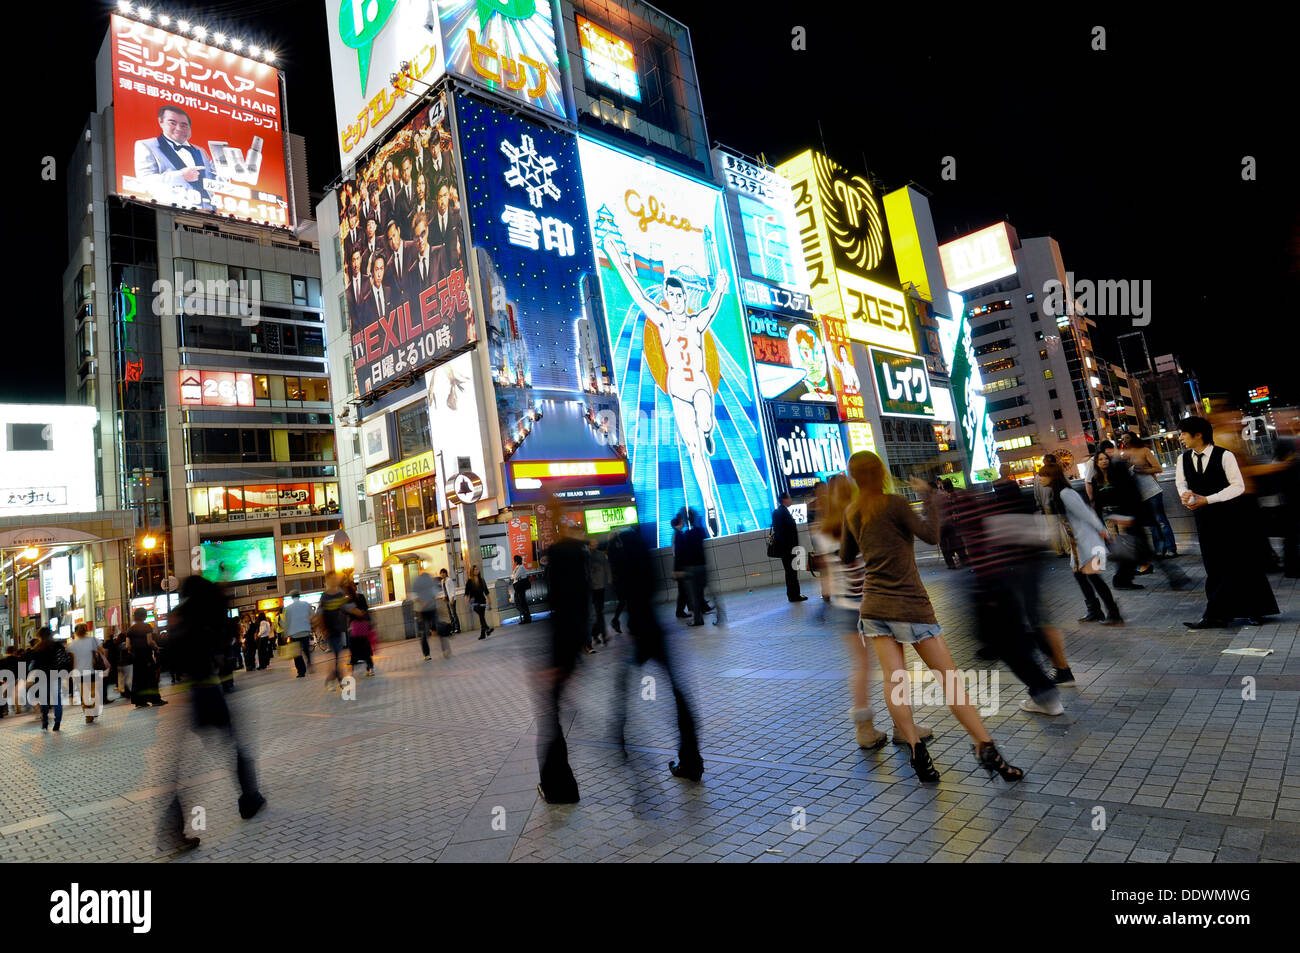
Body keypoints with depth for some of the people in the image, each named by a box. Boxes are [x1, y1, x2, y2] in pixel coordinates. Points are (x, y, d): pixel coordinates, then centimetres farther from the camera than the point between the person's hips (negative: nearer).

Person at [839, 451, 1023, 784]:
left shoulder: (851, 513, 6)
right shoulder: (894, 503, -11)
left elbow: (846, 558, 17)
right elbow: (931, 535, -10)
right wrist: (926, 495, -1)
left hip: (875, 606, 5)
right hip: (910, 606, -5)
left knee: (895, 679, 1)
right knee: (948, 677, 1)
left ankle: (915, 748, -6)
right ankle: (985, 747, 1)